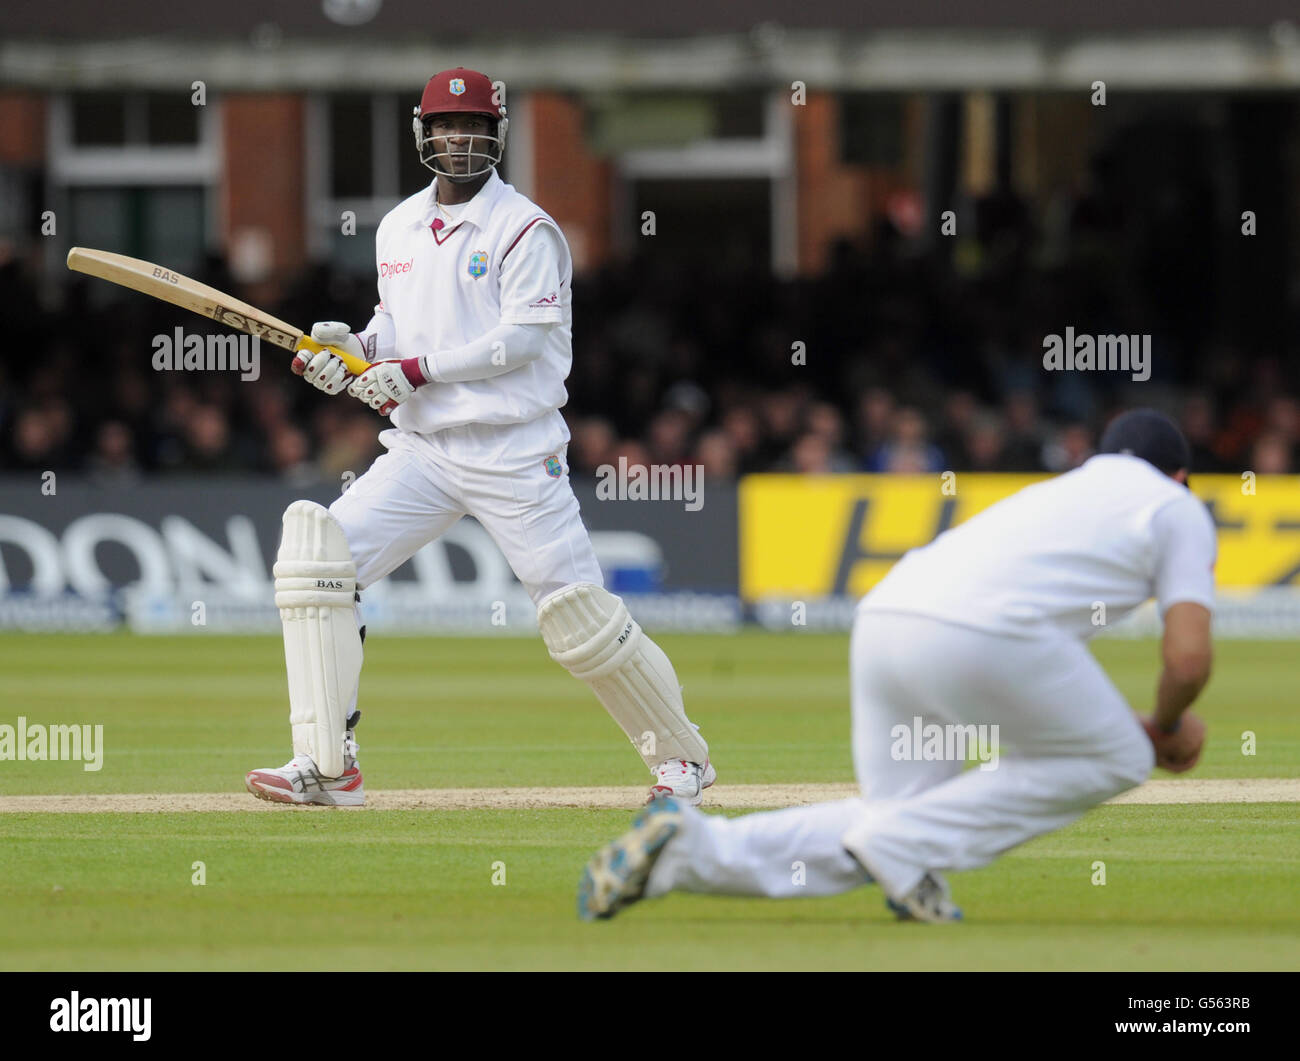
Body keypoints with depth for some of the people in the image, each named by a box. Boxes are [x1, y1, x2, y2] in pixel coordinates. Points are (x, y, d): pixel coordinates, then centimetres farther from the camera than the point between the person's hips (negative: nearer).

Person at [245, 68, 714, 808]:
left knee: (579, 613, -5)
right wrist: (357, 347, -1)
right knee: (317, 555, -12)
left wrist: (420, 370, -21)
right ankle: (329, 767, -11)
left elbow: (523, 339, -16)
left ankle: (683, 755, 17)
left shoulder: (526, 230, -8)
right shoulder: (399, 228, 12)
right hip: (421, 450, 6)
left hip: (515, 452, -6)